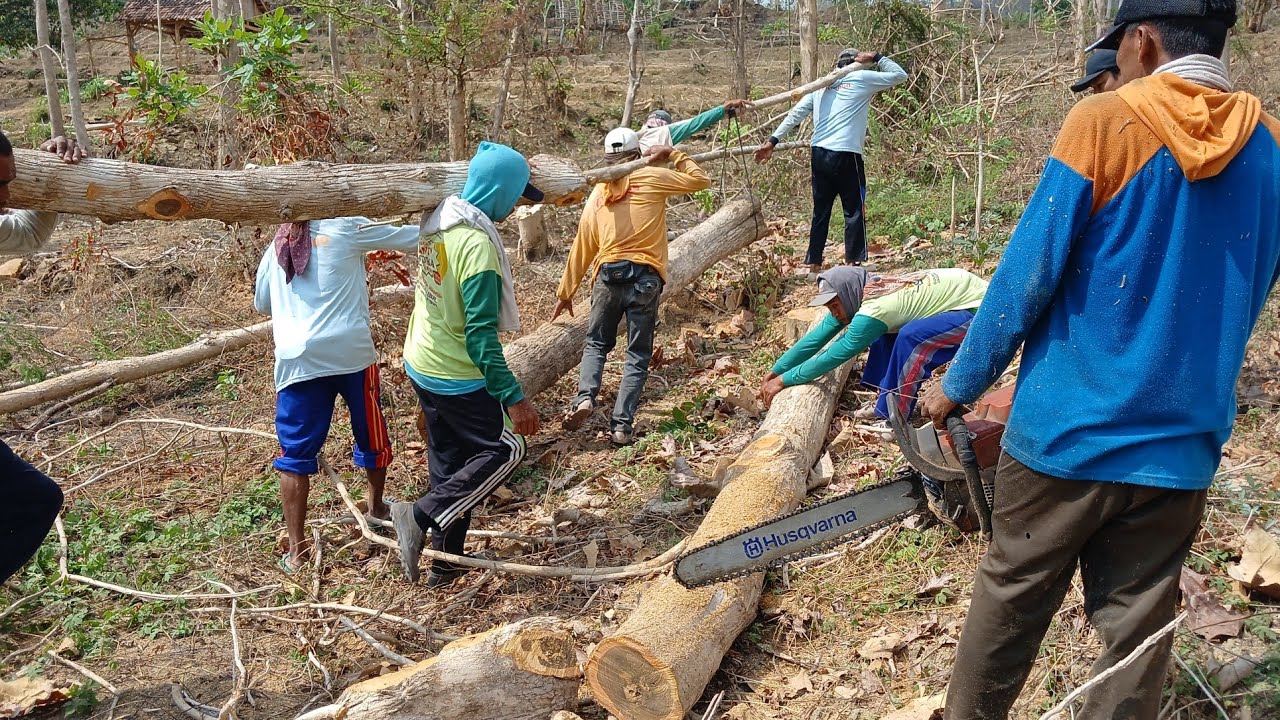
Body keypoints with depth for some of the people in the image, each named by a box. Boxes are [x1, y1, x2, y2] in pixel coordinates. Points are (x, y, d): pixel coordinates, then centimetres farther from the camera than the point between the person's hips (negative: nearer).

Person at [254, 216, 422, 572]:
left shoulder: (276, 249, 14)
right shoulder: (347, 228, 1)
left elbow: (261, 304, 26)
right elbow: (412, 238, 5)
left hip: (298, 361, 2)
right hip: (351, 353, -2)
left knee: (296, 454, 7)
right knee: (371, 436, 21)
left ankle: (296, 548, 6)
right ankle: (376, 507, 41)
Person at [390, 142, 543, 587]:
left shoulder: (438, 220, 0)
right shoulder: (478, 245, -25)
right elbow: (481, 336, -26)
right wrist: (513, 398, -23)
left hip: (421, 364, 9)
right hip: (457, 376, -9)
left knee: (449, 463, 18)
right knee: (505, 450, 5)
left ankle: (445, 563, 27)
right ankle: (420, 517, 0)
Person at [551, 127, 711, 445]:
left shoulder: (598, 195, 14)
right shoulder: (651, 178, 3)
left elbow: (581, 249, 17)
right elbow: (700, 180, 10)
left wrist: (565, 293, 24)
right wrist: (672, 155, 21)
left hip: (608, 276, 2)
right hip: (645, 278, -2)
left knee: (596, 343, 20)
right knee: (638, 355, 7)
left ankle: (585, 397, -5)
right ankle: (621, 424, 1)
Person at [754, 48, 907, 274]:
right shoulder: (863, 78, 4)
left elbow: (796, 113, 9)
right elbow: (900, 75, 13)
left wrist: (773, 140, 7)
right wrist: (876, 58, 17)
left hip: (819, 154, 5)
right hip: (846, 155, -5)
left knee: (821, 210, 11)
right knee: (854, 210, 4)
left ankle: (814, 263, 15)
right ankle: (856, 261, 4)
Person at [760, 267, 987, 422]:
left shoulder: (874, 309, -29)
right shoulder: (869, 290, -3)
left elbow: (835, 355, -22)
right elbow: (818, 336, 1)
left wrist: (784, 380, -16)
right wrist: (775, 370, 2)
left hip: (977, 306, -9)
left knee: (911, 336, -28)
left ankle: (895, 417, -14)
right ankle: (888, 399, 11)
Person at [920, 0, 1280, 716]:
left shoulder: (1103, 123, -12)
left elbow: (1027, 278, -13)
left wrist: (958, 385, -1)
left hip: (1067, 433, -3)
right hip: (1183, 446, 3)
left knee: (1012, 599, 16)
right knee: (1139, 624, 14)